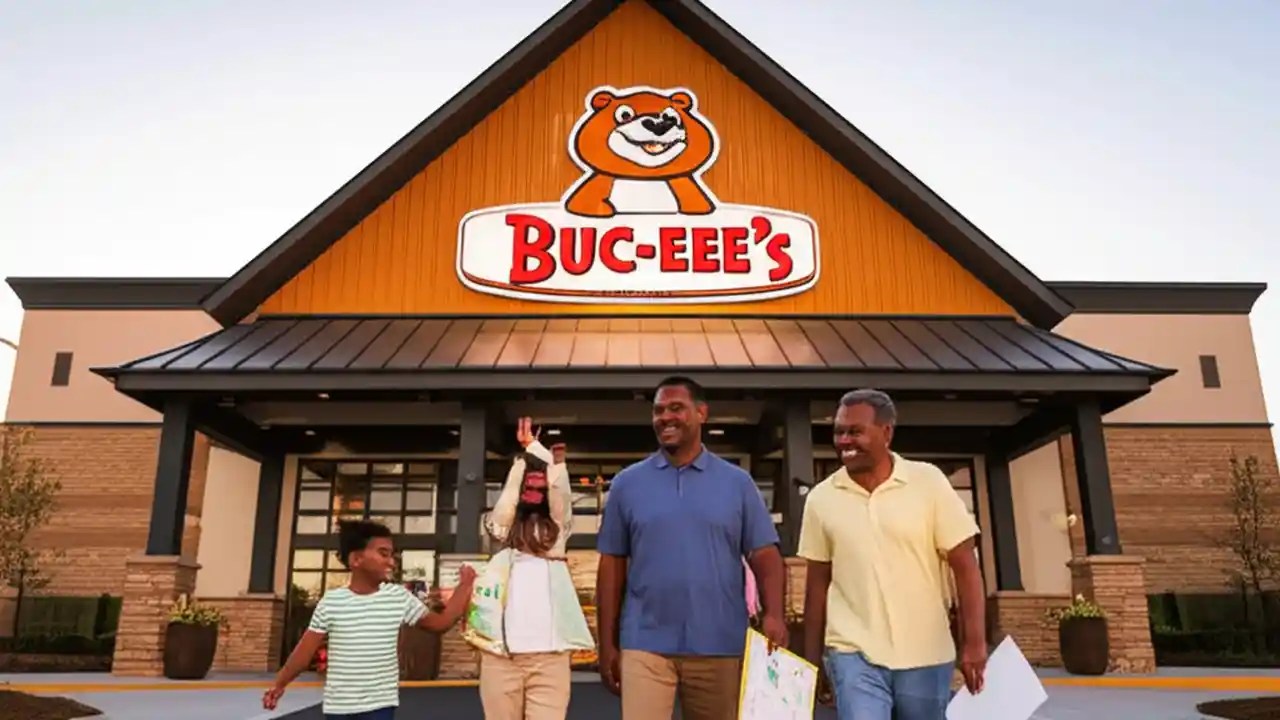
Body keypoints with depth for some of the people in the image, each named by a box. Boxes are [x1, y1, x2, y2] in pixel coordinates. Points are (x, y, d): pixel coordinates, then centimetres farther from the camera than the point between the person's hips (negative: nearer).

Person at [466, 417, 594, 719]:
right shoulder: (505, 538, 14)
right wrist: (526, 451, 4)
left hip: (550, 657, 0)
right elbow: (507, 499, 3)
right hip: (501, 657, 0)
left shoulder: (557, 539, 15)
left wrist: (556, 458, 0)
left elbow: (560, 495, 5)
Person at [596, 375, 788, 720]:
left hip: (720, 647, 1)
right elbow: (612, 565, 6)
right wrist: (608, 642, 3)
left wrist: (773, 613, -17)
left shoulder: (737, 482, 4)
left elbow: (764, 554, 1)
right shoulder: (627, 483, 4)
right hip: (645, 644, 0)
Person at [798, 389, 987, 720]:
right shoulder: (821, 499, 0)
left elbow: (964, 565, -3)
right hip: (854, 655, 0)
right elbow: (817, 584, 6)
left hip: (926, 657, 0)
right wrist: (812, 660, 8)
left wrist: (974, 642, -9)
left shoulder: (929, 482, -5)